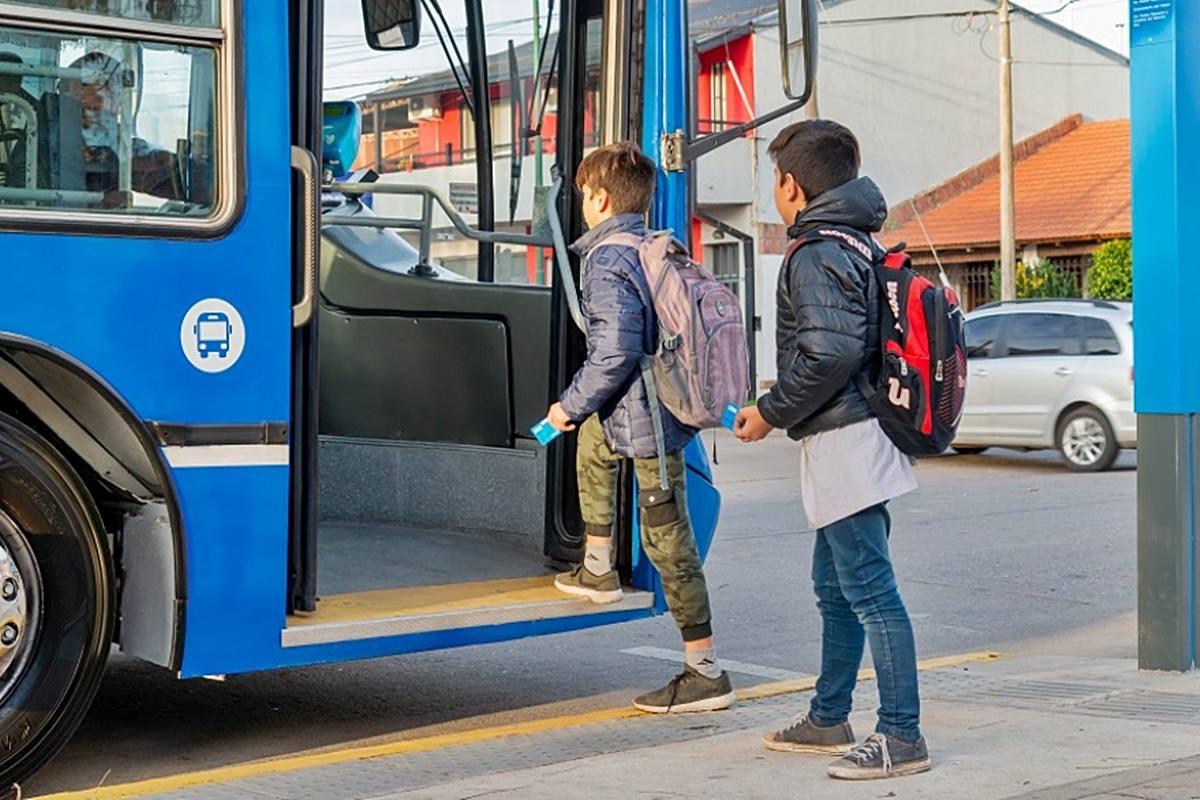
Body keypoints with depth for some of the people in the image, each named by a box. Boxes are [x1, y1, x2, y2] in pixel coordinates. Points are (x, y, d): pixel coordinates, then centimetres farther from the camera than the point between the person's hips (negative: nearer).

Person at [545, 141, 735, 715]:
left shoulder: (607, 262, -16)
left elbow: (616, 351, -24)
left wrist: (572, 405, -11)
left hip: (646, 416, -10)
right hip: (672, 402, 10)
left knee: (666, 539, -5)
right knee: (592, 437, 35)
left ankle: (706, 673, 0)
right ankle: (598, 570, 40)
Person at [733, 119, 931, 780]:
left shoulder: (816, 256, -14)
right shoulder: (862, 246, 17)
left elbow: (829, 352, -25)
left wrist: (770, 414, -13)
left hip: (842, 442, -11)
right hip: (854, 436, 11)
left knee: (870, 590, -8)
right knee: (835, 589, 18)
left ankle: (902, 737, -5)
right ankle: (828, 719, 29)